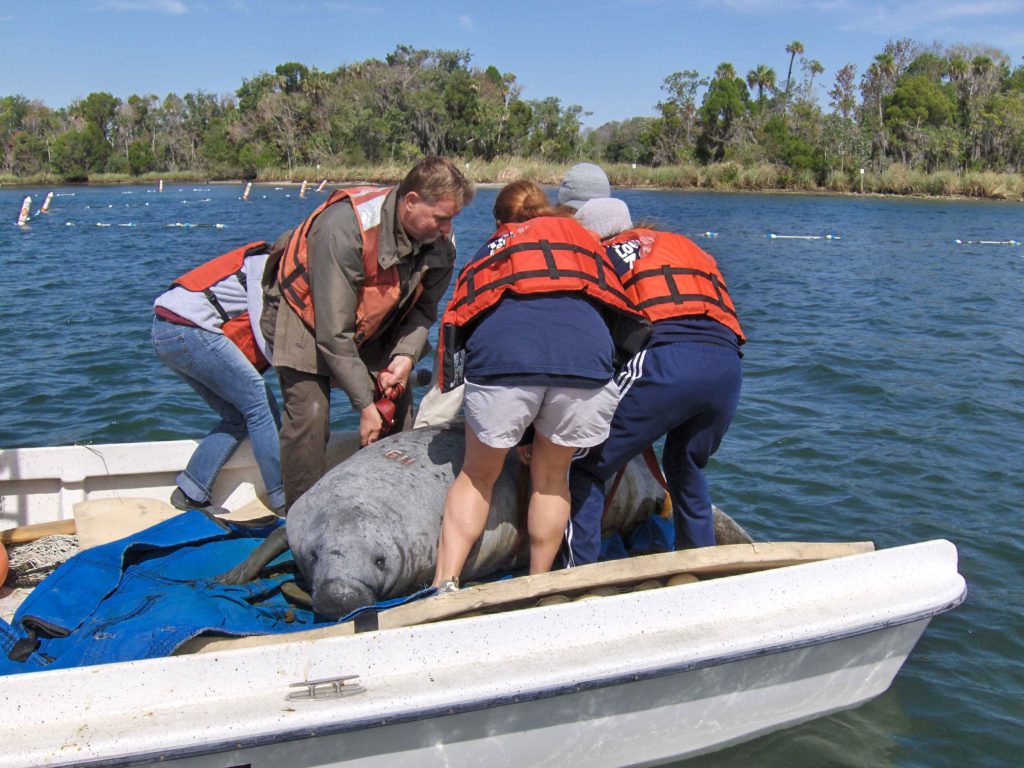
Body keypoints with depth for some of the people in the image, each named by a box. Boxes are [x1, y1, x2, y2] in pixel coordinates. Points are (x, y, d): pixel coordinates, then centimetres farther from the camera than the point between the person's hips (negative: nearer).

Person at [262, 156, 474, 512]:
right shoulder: (344, 228, -37)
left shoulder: (440, 242, -17)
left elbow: (423, 308, -2)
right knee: (309, 416, -16)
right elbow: (333, 332, -33)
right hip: (308, 315, -6)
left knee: (399, 408, -3)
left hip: (372, 325, 6)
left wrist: (406, 355, -22)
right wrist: (365, 405, -30)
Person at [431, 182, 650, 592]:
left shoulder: (488, 251, 34)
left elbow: (456, 317, 27)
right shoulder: (581, 236, 34)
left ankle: (445, 584, 10)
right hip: (587, 353, 0)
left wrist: (451, 385, 37)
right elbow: (622, 313, 28)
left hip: (501, 353, 0)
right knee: (551, 476, 19)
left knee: (478, 476, 18)